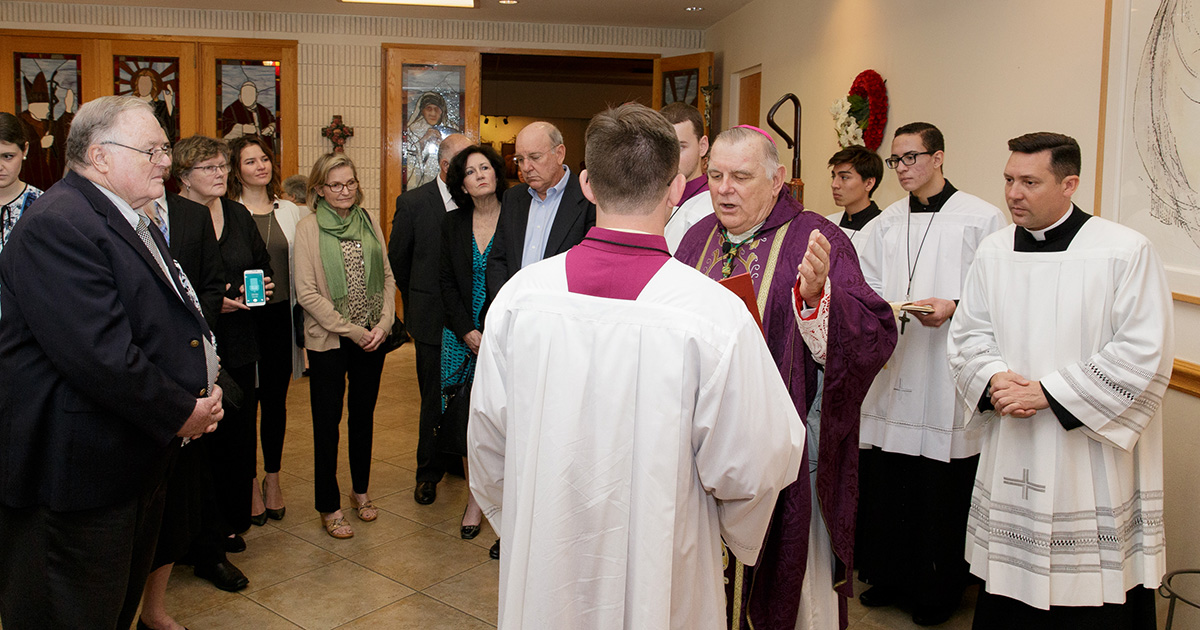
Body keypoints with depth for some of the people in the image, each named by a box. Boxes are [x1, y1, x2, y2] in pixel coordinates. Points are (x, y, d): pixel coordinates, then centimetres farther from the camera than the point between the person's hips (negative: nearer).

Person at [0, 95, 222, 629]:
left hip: (137, 463, 10)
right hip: (76, 475, -10)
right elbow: (99, 354, -28)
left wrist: (201, 393, 3)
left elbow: (166, 322, 20)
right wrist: (180, 413, -16)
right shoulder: (56, 227, -21)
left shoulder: (133, 222, 13)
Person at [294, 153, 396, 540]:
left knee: (363, 415, 15)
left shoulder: (369, 224, 7)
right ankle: (329, 506, 18)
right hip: (328, 341, -4)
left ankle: (361, 491, 32)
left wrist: (384, 323, -7)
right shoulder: (308, 228, -6)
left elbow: (387, 277, 8)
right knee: (327, 423, 5)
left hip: (372, 339, 4)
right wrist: (353, 331, -13)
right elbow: (307, 294, -11)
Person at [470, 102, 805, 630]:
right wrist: (738, 532, 8)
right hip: (659, 586, -2)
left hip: (542, 569, 3)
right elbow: (753, 467, -15)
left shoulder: (519, 294, -13)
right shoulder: (719, 314, -24)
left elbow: (487, 439, -1)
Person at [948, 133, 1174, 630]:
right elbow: (968, 334, 9)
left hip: (1091, 462, -4)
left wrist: (1048, 392, -17)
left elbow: (1143, 352, -15)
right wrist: (995, 379, -12)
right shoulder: (993, 252, 5)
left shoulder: (1126, 252, -10)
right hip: (1012, 455, 5)